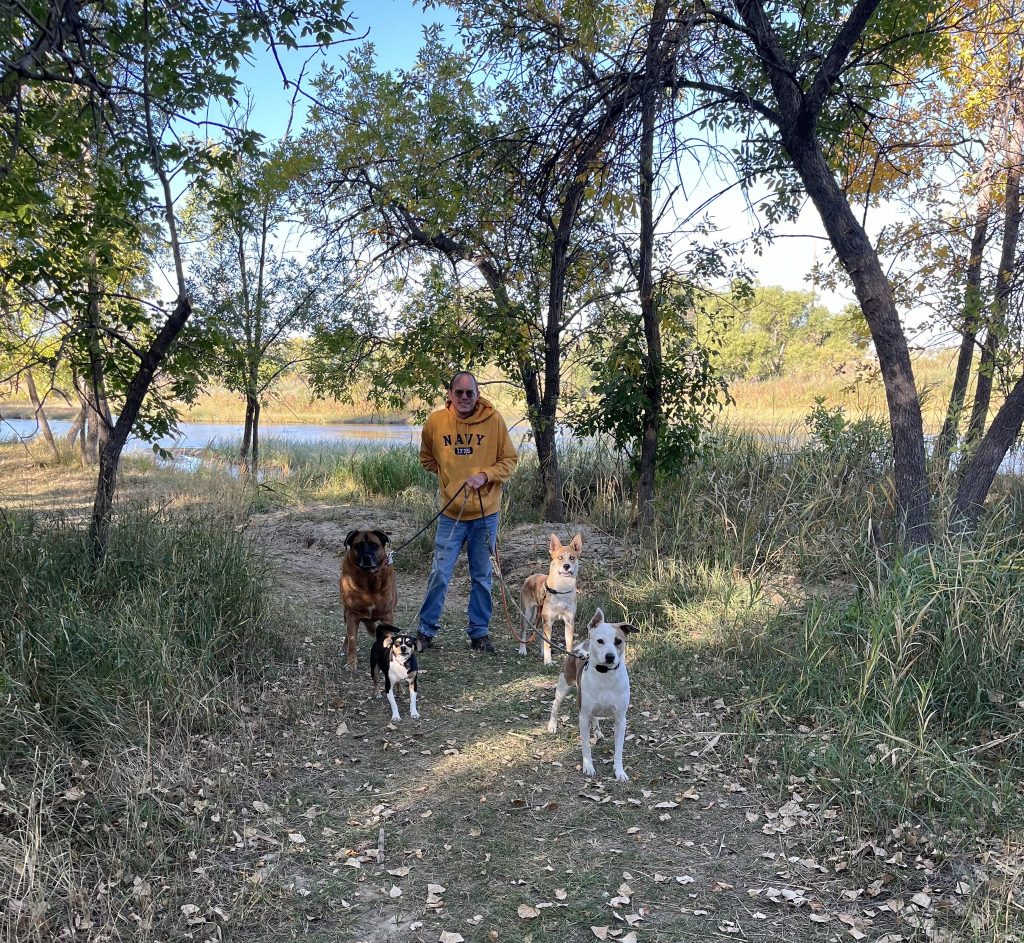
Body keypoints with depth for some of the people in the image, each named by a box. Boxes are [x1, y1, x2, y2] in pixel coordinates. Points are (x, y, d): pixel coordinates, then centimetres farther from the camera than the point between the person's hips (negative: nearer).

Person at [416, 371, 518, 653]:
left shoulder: (494, 420, -9)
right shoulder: (435, 421, -5)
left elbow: (509, 459, -2)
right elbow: (426, 458, 13)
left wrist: (485, 475, -17)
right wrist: (448, 474, 1)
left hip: (486, 514, 0)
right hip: (451, 513, 0)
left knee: (482, 577, 11)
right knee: (440, 574, 1)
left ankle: (479, 631, 24)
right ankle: (426, 629, 17)